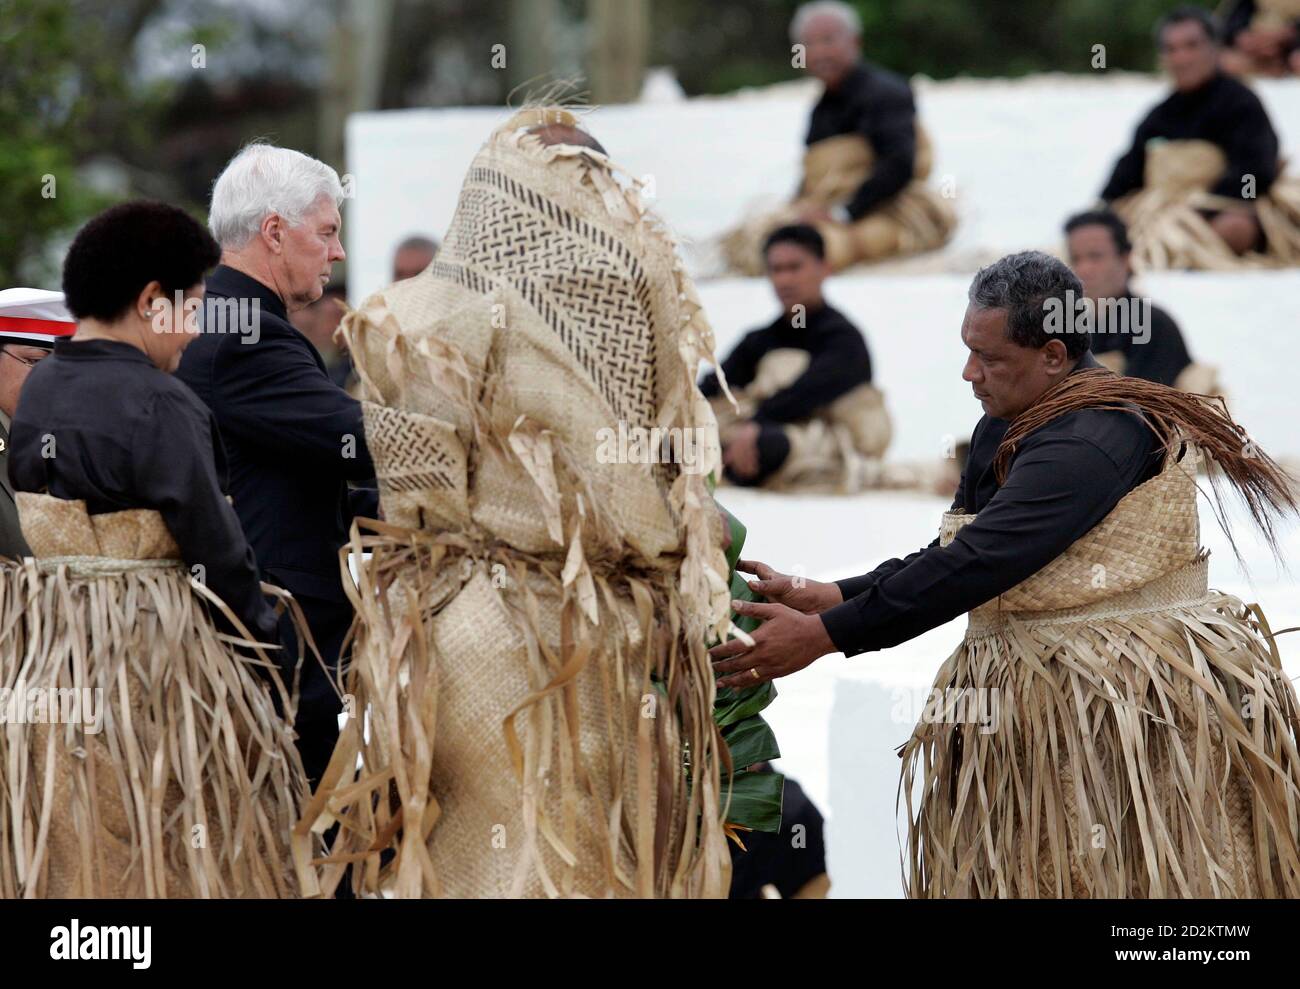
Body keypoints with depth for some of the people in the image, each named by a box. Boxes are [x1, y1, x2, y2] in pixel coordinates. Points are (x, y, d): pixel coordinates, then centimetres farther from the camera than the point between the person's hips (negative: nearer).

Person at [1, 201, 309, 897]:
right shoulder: (158, 407, -17)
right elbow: (216, 552, -16)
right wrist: (267, 680, -7)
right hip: (148, 657, -7)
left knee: (59, 853, 14)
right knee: (156, 855, 2)